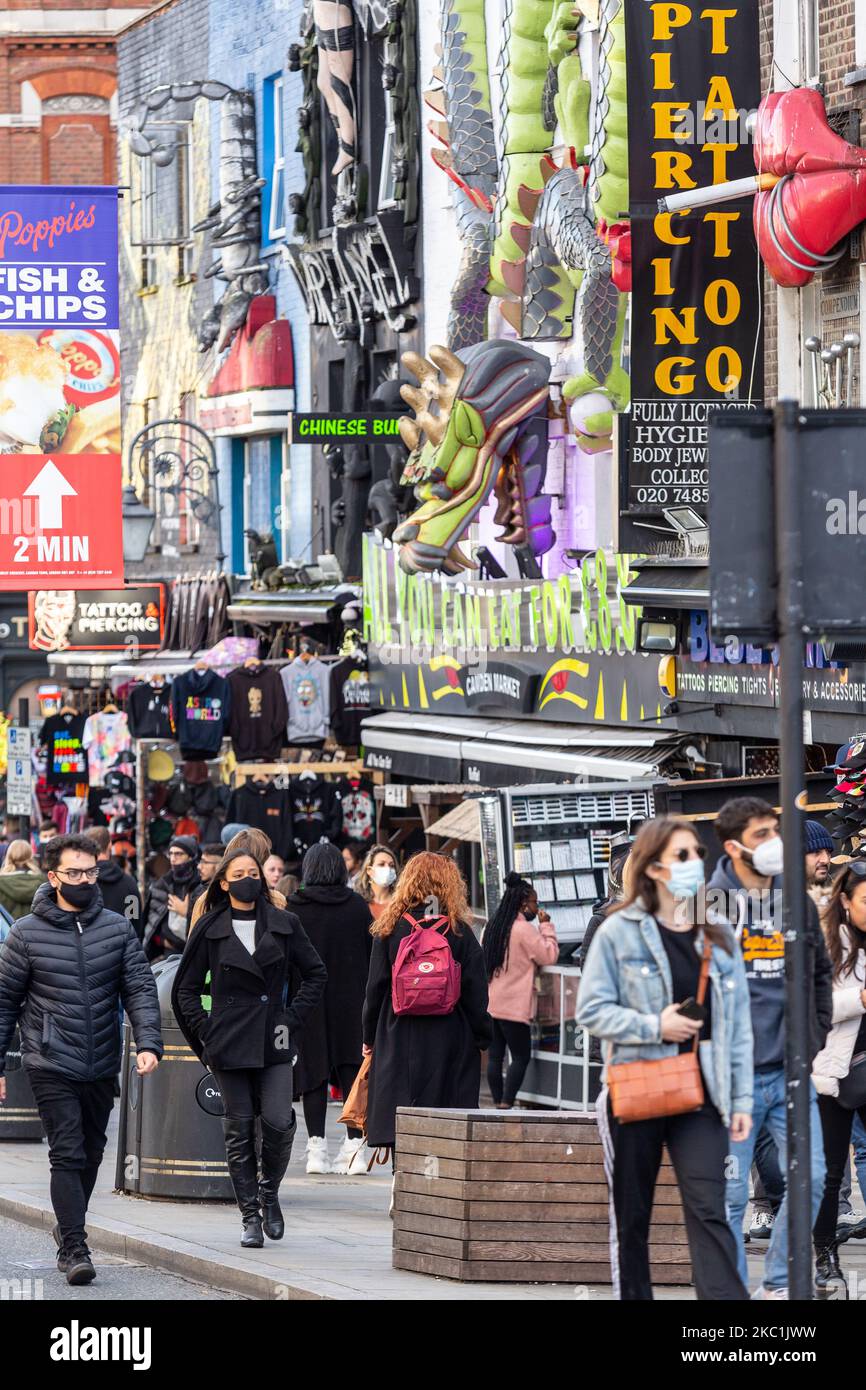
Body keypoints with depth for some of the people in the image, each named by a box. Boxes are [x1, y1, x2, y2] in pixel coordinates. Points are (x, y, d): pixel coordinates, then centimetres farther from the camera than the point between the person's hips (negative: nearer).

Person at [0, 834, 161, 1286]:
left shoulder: (117, 928, 4)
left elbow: (140, 988, 1)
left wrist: (148, 1043, -14)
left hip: (102, 1067, 4)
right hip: (51, 1065, -3)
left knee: (91, 1154, 14)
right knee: (68, 1154, -12)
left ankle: (69, 1229, 34)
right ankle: (74, 1249, -11)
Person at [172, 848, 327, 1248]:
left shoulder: (284, 925, 6)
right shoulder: (211, 929, 4)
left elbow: (315, 974, 14)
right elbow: (186, 988, 9)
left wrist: (293, 1016, 4)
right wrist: (205, 1032, 1)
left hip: (273, 1042, 0)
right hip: (229, 1045, 0)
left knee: (278, 1121, -13)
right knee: (239, 1130, 0)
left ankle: (269, 1192, 14)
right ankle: (250, 1217, 8)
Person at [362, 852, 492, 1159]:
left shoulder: (390, 929, 0)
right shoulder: (460, 932, -2)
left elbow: (375, 987, 3)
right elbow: (476, 994, -1)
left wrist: (370, 1036, 12)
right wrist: (483, 1039, 8)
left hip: (398, 1041, 1)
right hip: (450, 1041, -1)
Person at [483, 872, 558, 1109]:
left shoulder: (492, 927, 11)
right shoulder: (524, 930, -13)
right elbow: (549, 956, -9)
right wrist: (546, 927, -1)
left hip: (490, 1004, 7)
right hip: (514, 1007, -7)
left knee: (495, 1056, 7)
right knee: (520, 1056, -2)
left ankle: (498, 1104, 8)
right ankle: (506, 1104, -9)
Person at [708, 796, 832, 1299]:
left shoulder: (798, 904, 10)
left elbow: (821, 975, 22)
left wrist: (815, 1037, 13)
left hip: (791, 1073, 5)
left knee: (810, 1179, 2)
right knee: (730, 1193, -2)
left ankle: (779, 1284, 17)